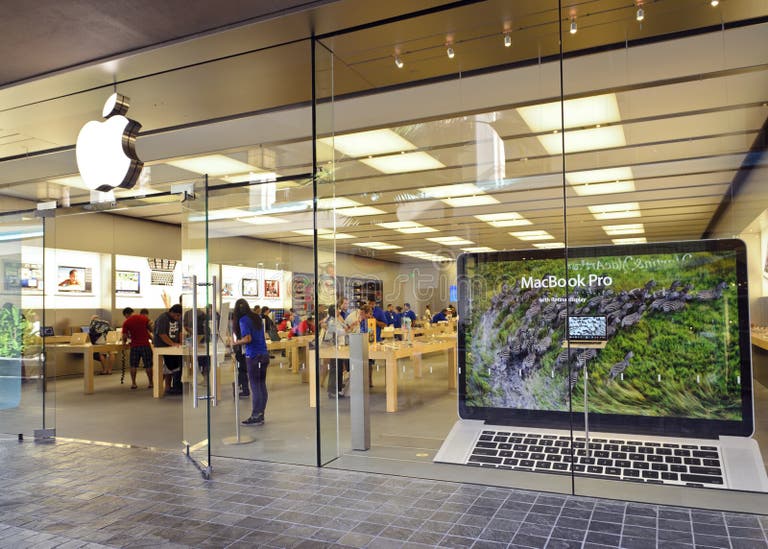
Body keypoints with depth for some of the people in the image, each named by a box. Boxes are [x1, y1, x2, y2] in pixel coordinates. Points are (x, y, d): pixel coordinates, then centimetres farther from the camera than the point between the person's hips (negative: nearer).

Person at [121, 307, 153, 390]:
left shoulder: (126, 322, -3)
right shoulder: (144, 318, 2)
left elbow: (125, 336, -3)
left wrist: (124, 342, 16)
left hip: (134, 345, -1)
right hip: (145, 344, 1)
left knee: (133, 365, 12)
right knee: (148, 365, 7)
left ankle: (133, 383, 13)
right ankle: (151, 383, 10)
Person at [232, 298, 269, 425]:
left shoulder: (243, 320, -8)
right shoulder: (257, 317, 13)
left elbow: (248, 339, -16)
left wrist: (236, 343, 0)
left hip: (253, 356, -7)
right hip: (264, 354, 7)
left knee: (255, 386, -2)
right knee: (262, 385, 9)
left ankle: (256, 417, 2)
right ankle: (261, 415, 15)